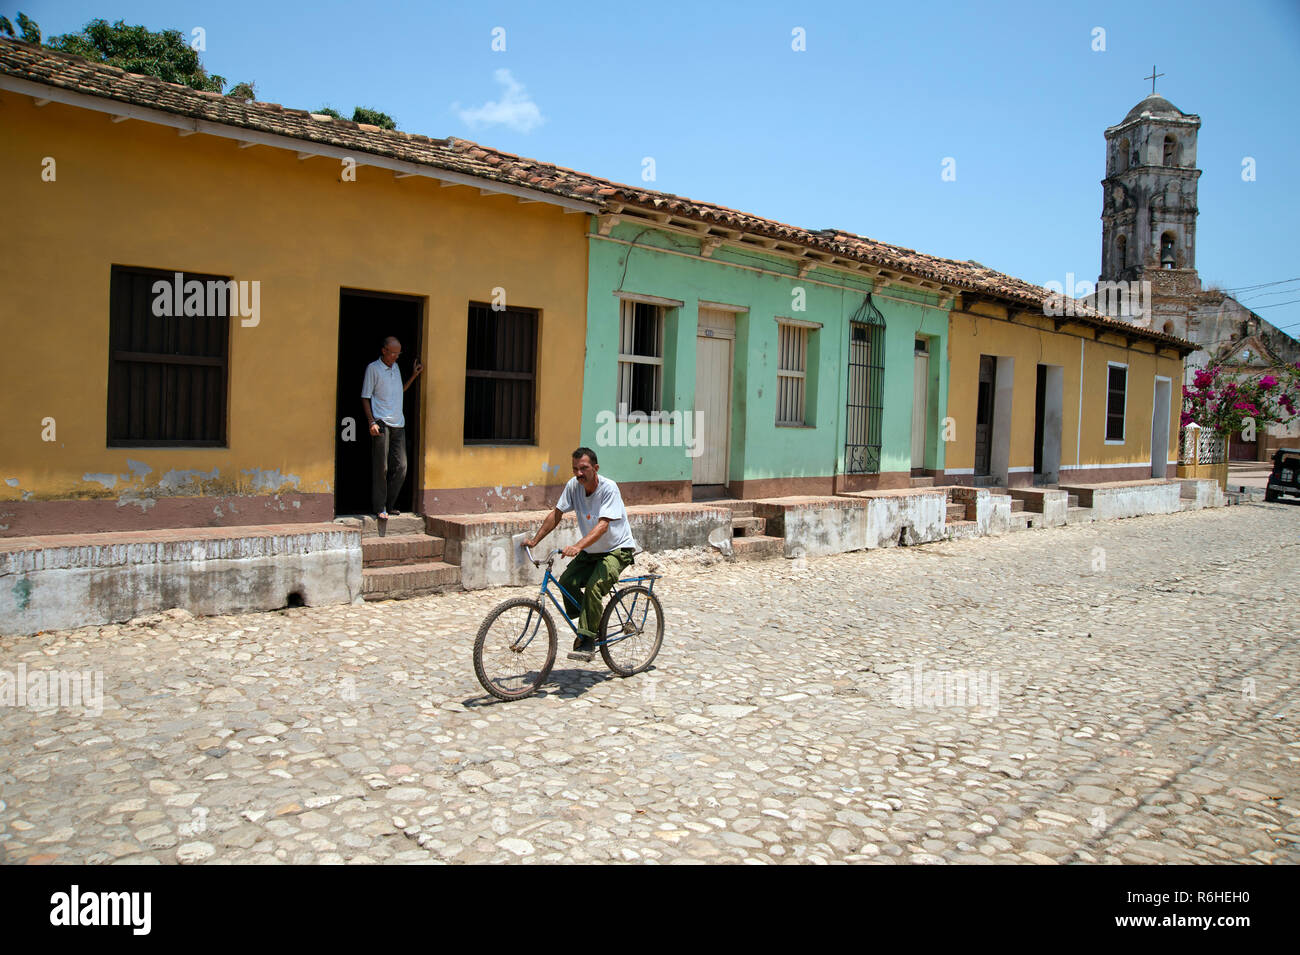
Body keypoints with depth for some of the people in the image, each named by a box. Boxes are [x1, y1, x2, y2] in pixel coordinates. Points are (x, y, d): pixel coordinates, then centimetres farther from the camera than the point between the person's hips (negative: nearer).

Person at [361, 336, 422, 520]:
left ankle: (389, 505, 15)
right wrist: (372, 422, -12)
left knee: (400, 467, 4)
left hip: (398, 424, 6)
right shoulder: (373, 368, -1)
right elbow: (365, 397, -3)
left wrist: (414, 374, 22)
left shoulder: (396, 367, 18)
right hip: (381, 423, -6)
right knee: (381, 468, -5)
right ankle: (380, 508, 1)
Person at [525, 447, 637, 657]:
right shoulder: (573, 485, -6)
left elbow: (603, 525, -33)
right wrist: (535, 540, -6)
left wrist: (578, 546, -46)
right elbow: (556, 514, 1)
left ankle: (587, 639, -13)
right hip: (591, 552, 6)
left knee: (593, 587, -26)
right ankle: (588, 623, 8)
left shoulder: (609, 488, -23)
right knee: (566, 581, -13)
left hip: (617, 550, -6)